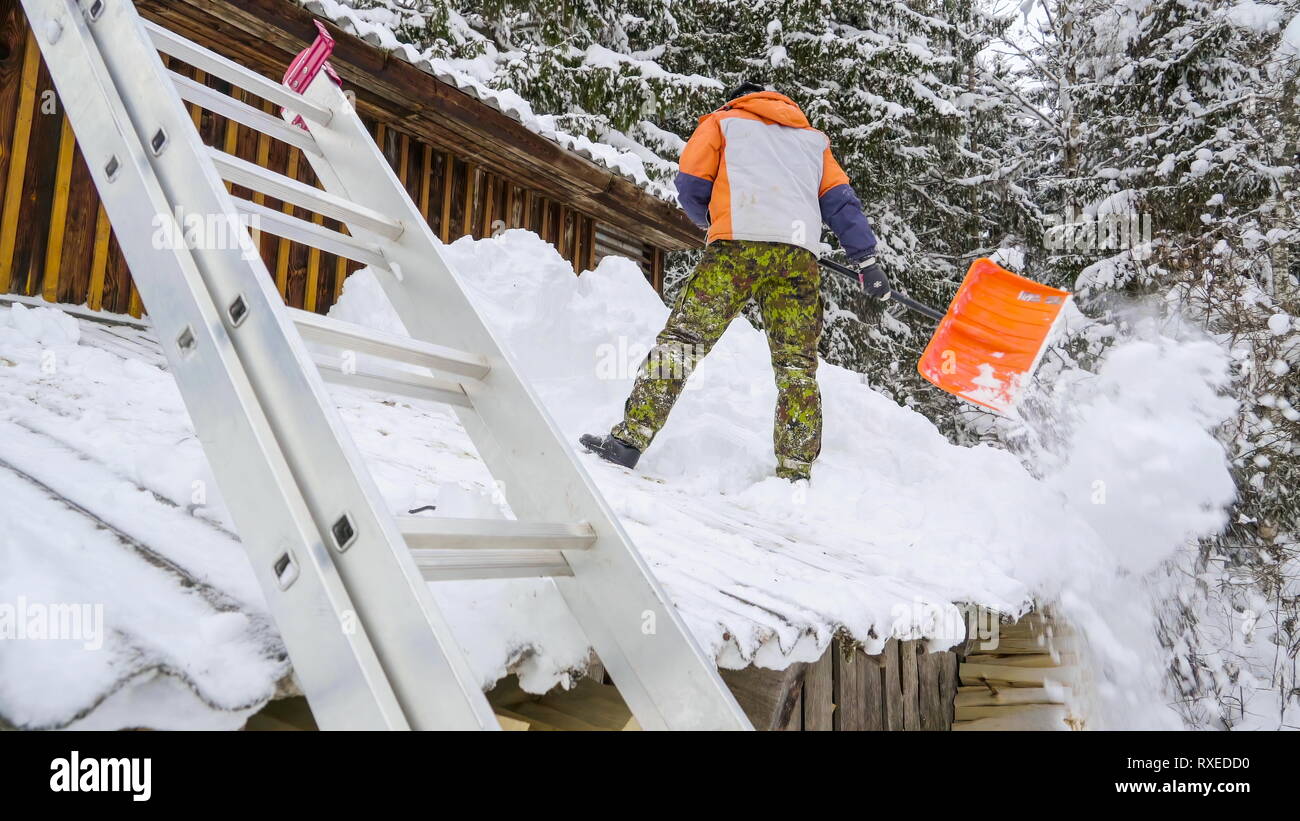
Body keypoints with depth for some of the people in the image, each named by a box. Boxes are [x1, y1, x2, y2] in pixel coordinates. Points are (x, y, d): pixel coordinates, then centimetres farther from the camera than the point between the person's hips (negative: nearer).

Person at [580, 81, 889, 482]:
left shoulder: (722, 122, 24)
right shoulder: (813, 139, 33)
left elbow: (691, 185, 13)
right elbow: (840, 200, 20)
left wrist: (715, 221, 32)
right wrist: (866, 259, 14)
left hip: (738, 245, -3)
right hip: (800, 254, 3)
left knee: (682, 337, -4)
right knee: (798, 365, 5)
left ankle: (630, 439, -11)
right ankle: (795, 472, 0)